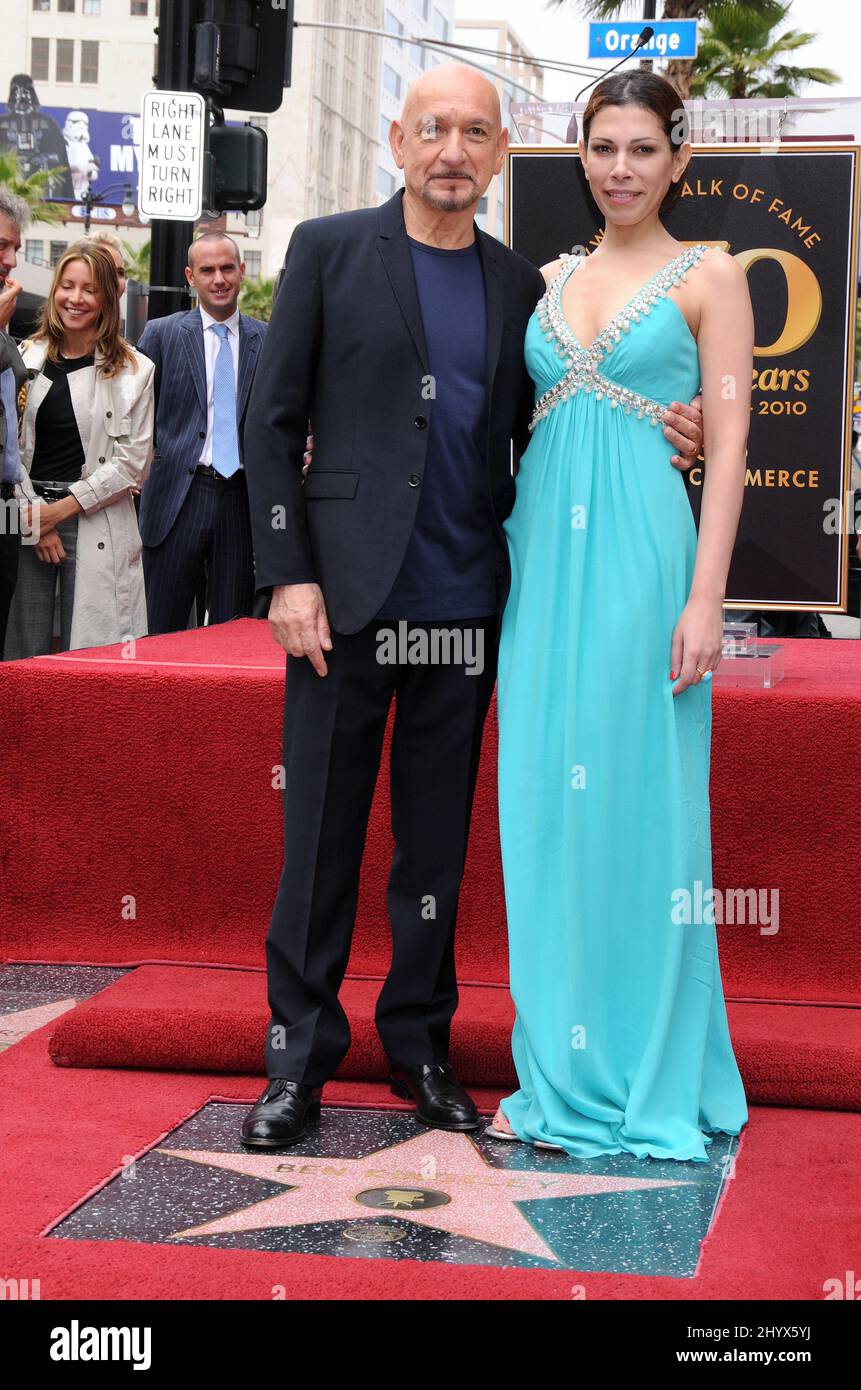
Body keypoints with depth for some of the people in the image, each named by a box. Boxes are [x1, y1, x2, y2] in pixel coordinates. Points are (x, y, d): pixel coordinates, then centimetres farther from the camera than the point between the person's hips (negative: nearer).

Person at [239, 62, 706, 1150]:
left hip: (465, 607, 3)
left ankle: (419, 1043, 23)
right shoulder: (329, 250, 2)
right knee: (320, 835, 2)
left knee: (438, 843, 10)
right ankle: (300, 1057, 14)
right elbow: (273, 419, 0)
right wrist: (288, 572, -9)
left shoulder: (518, 283, 12)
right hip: (346, 598, -3)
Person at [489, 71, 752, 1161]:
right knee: (548, 807, 5)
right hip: (545, 557, 5)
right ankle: (565, 1076, 16)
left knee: (639, 808, -2)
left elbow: (728, 444, -4)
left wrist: (705, 598, -13)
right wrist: (507, 571, 8)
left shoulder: (708, 277, 2)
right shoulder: (550, 282, 15)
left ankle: (654, 1077, 9)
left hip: (643, 555, -5)